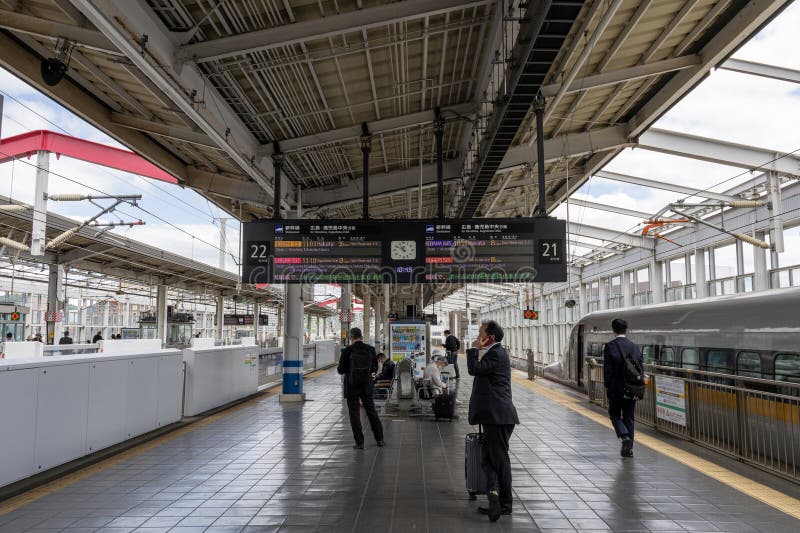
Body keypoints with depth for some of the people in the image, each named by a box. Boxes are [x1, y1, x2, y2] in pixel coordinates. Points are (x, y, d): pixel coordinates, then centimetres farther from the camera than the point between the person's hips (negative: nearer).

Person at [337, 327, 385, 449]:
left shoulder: (347, 351, -13)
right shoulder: (370, 349, -4)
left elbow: (340, 370, -7)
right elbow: (375, 368, 5)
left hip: (352, 386, -3)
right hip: (367, 385, 3)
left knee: (354, 414, 6)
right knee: (372, 412, 15)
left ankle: (359, 442, 5)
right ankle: (380, 439, 19)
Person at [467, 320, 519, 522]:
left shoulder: (497, 354, -14)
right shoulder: (494, 353, 17)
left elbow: (474, 369, -22)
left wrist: (474, 349, -12)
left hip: (498, 415, -9)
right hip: (494, 415, 9)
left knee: (499, 458, -3)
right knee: (487, 457, 8)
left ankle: (505, 503, 4)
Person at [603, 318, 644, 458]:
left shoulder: (609, 346, -11)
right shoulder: (635, 347, 3)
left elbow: (607, 369, -12)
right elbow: (640, 369, 5)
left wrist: (607, 387, -1)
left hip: (615, 389, -4)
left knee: (615, 415, 12)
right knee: (629, 418, 13)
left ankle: (625, 436, -12)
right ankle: (628, 449, 15)